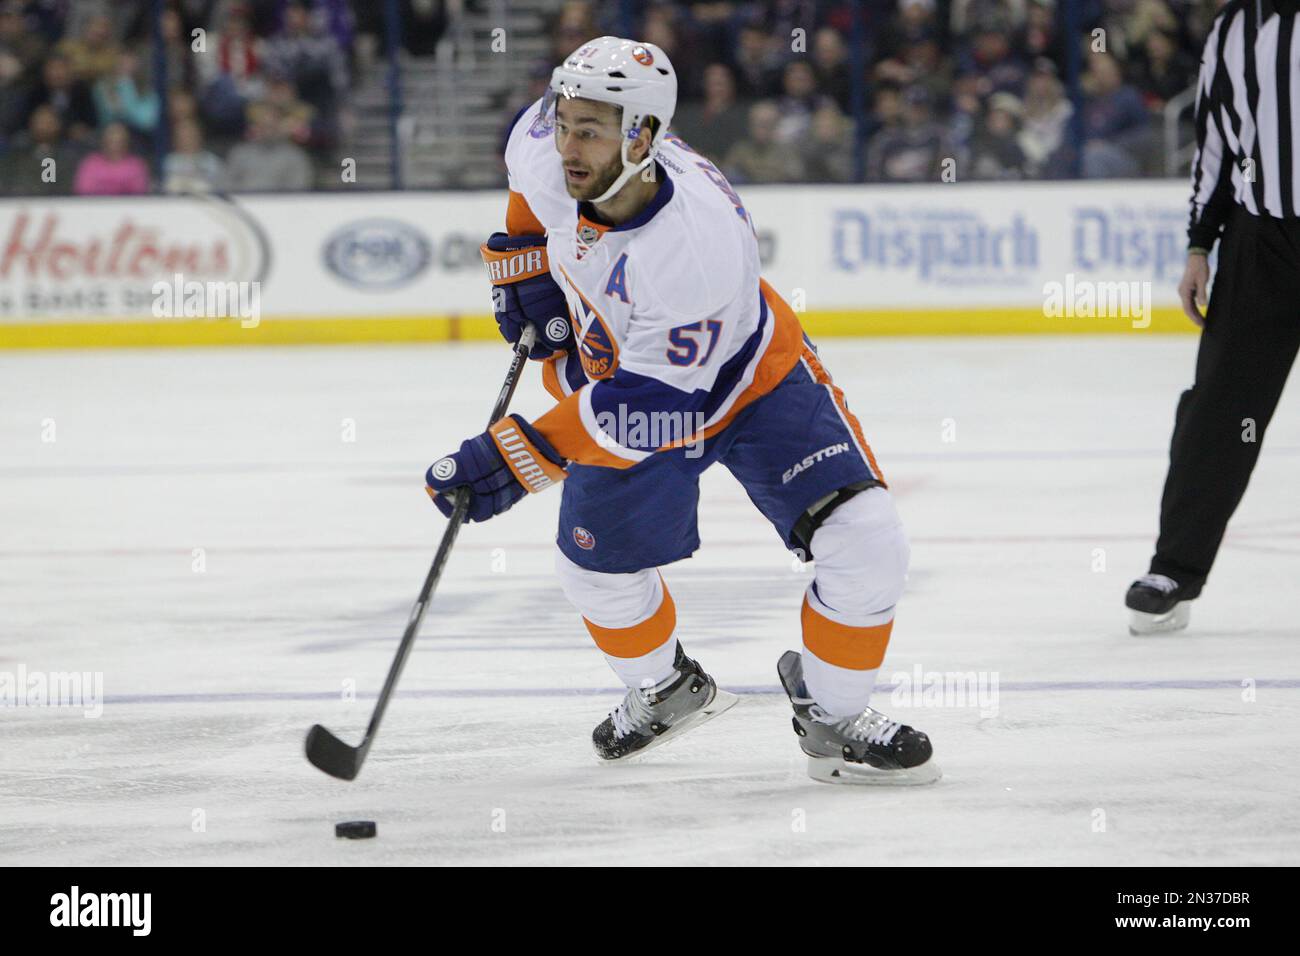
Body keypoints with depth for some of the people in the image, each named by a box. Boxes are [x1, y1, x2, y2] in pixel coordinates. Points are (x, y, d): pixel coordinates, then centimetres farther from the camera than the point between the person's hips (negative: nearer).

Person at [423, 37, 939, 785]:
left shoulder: (699, 241, -43)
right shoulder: (545, 152, -25)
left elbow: (651, 409, -39)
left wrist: (523, 457, -41)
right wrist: (523, 258, 0)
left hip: (752, 380, -5)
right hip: (617, 373, 5)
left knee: (866, 546, -17)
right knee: (598, 568, 7)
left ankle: (833, 717, 8)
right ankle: (668, 689, 40)